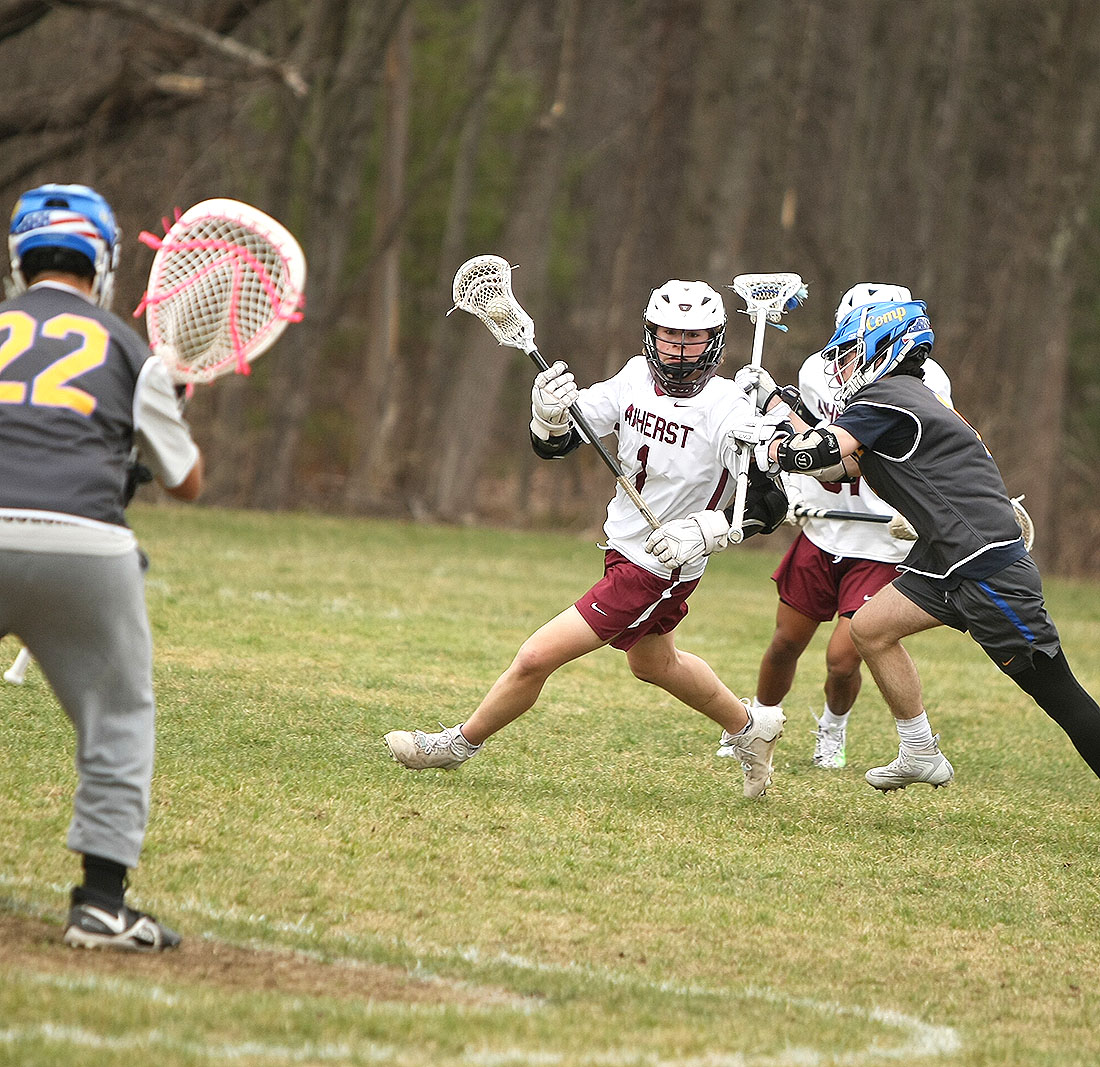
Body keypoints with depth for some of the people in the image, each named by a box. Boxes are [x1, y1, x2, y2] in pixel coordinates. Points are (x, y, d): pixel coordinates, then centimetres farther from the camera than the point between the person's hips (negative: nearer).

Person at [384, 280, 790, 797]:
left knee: (537, 657, -9)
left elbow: (771, 503, -20)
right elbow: (552, 445, -5)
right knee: (654, 663, 31)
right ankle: (749, 728, 53)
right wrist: (549, 415, -27)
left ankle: (462, 742, 12)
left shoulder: (727, 410, -23)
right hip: (623, 550, 8)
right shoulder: (637, 378, -6)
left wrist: (705, 531, -32)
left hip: (658, 572, -8)